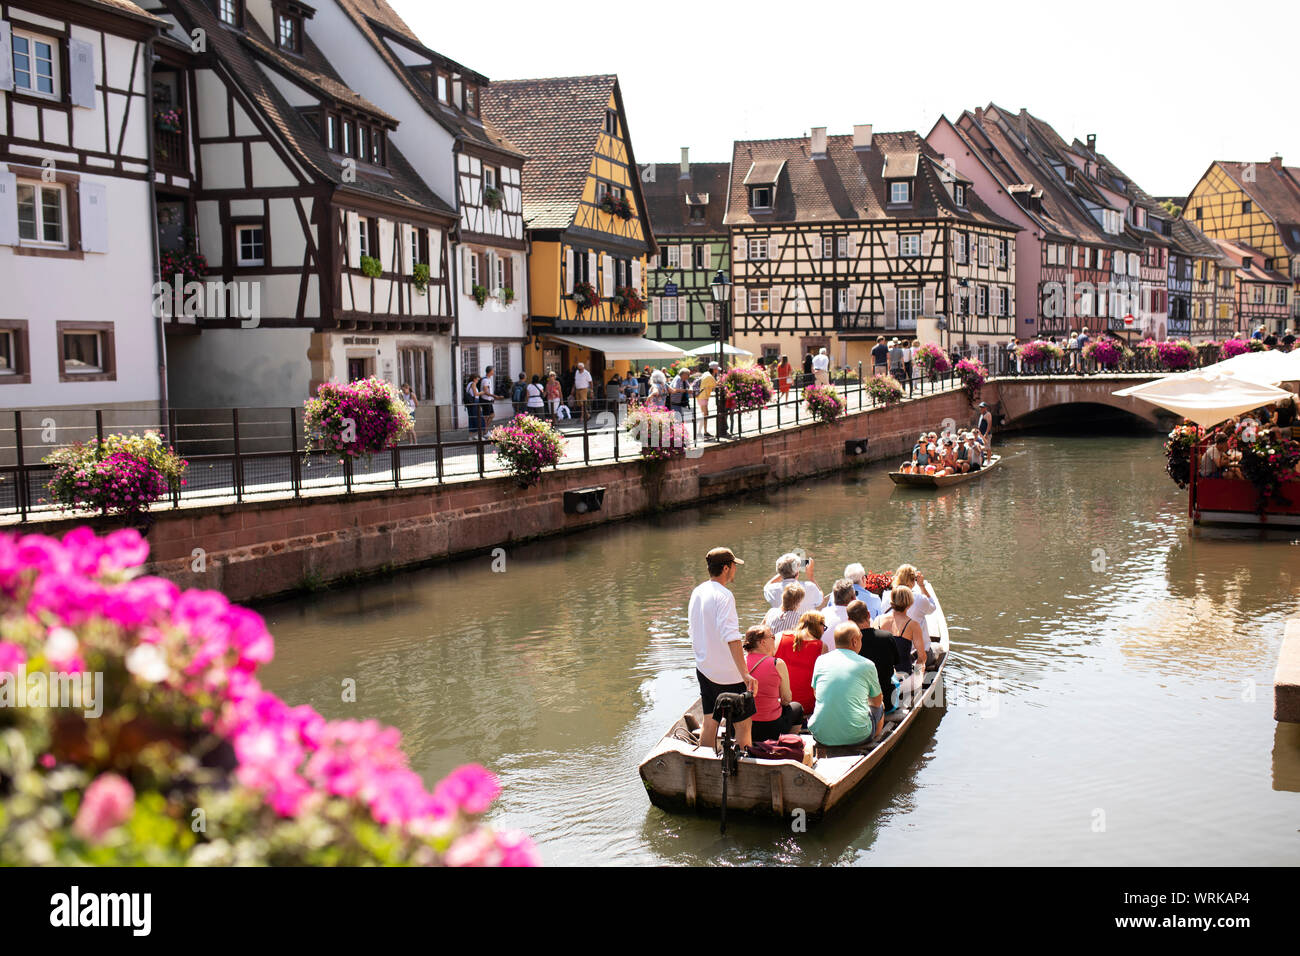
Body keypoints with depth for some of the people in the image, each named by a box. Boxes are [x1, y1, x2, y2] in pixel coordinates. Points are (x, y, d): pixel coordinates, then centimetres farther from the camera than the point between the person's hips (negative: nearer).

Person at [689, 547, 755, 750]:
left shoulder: (696, 593, 8)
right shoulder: (724, 595, -18)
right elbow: (731, 636, -27)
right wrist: (745, 673, -32)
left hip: (704, 669, 8)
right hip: (728, 672, -8)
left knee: (710, 722, 15)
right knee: (743, 723, 2)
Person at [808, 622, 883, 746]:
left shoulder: (821, 660, 3)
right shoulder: (867, 665, -4)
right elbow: (877, 702, 12)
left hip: (821, 736, 2)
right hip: (857, 737, -2)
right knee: (880, 706, 26)